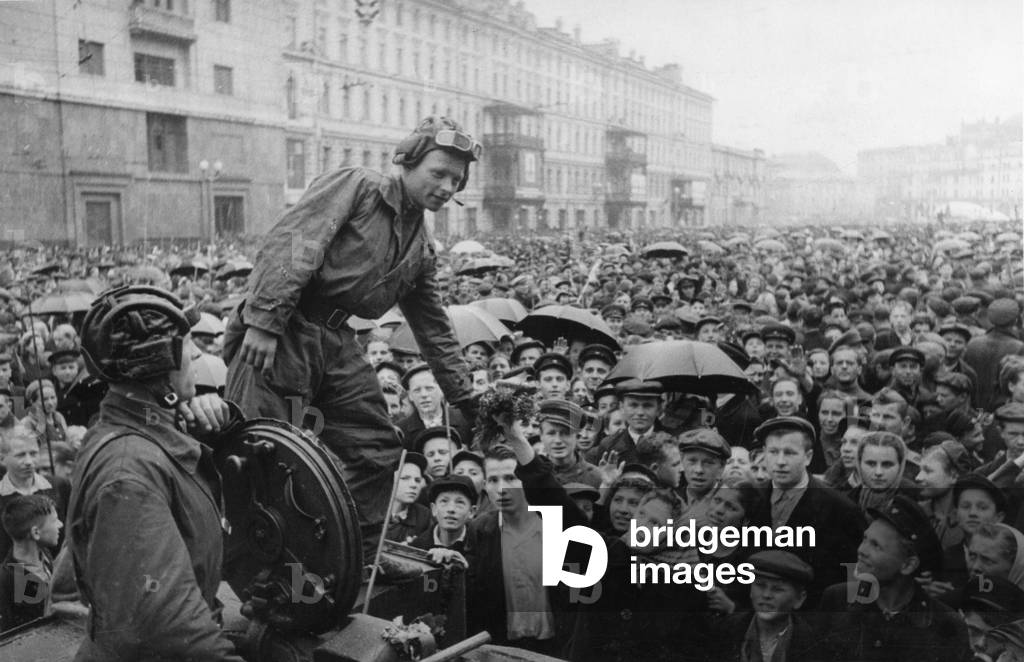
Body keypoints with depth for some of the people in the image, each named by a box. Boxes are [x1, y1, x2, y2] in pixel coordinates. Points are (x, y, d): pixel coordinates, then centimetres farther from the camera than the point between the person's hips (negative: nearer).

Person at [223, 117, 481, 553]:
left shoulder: (421, 250, 20)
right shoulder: (356, 186, -1)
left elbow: (435, 332, 25)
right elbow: (293, 242, -14)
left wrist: (468, 401, 24)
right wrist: (264, 319, -24)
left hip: (336, 341, 8)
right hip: (280, 334, -8)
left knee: (377, 449, 8)